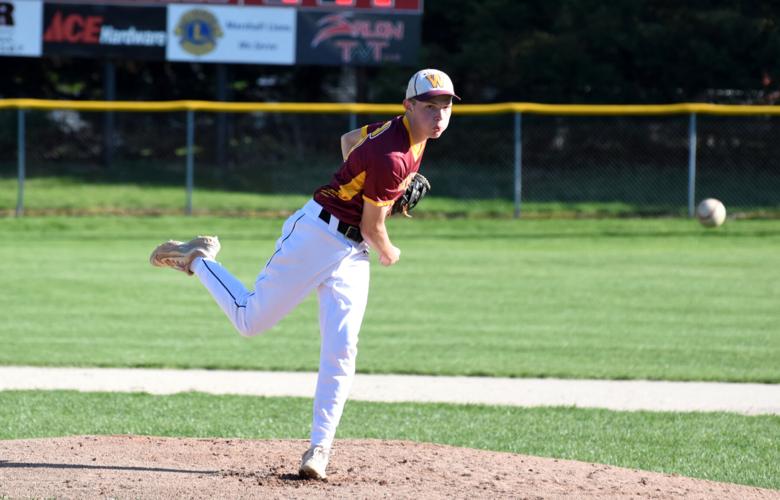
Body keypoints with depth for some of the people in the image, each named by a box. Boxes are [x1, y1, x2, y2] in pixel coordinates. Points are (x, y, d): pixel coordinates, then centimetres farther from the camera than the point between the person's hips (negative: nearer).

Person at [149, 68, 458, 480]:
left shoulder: (402, 129, 3)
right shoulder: (392, 157, -26)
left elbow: (349, 140, 21)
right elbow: (372, 227, -16)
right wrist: (388, 255, 4)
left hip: (352, 253, 8)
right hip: (317, 236, -8)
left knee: (341, 350, -5)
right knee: (249, 320, 2)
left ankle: (320, 447, -2)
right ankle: (197, 260, 26)